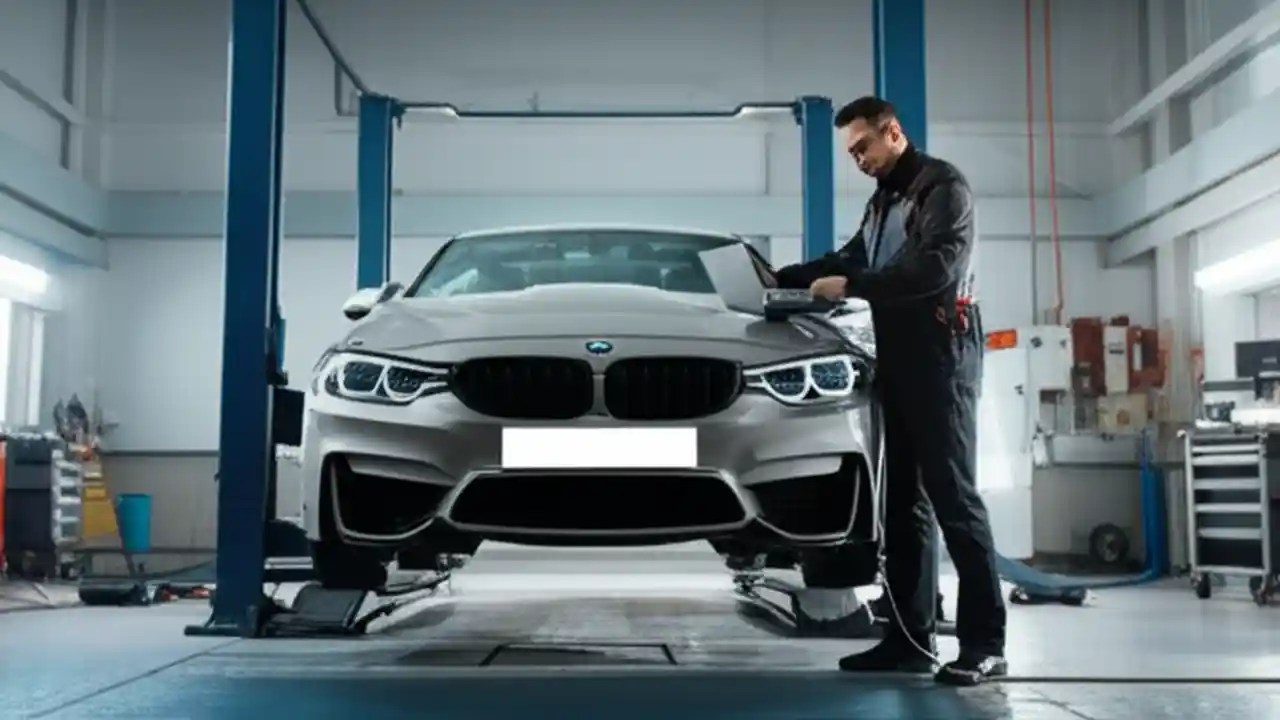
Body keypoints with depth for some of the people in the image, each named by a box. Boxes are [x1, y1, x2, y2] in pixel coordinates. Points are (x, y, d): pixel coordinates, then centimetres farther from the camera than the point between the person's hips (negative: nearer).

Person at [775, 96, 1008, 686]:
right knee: (904, 503, 5)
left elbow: (940, 267, -17)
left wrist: (851, 287, -16)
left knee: (954, 498, -12)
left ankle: (985, 643, -9)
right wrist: (780, 278, 23)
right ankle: (911, 638, 8)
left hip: (941, 361, -8)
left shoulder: (942, 185, -2)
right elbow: (851, 258, 34)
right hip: (898, 364, 9)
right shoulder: (882, 201, 25)